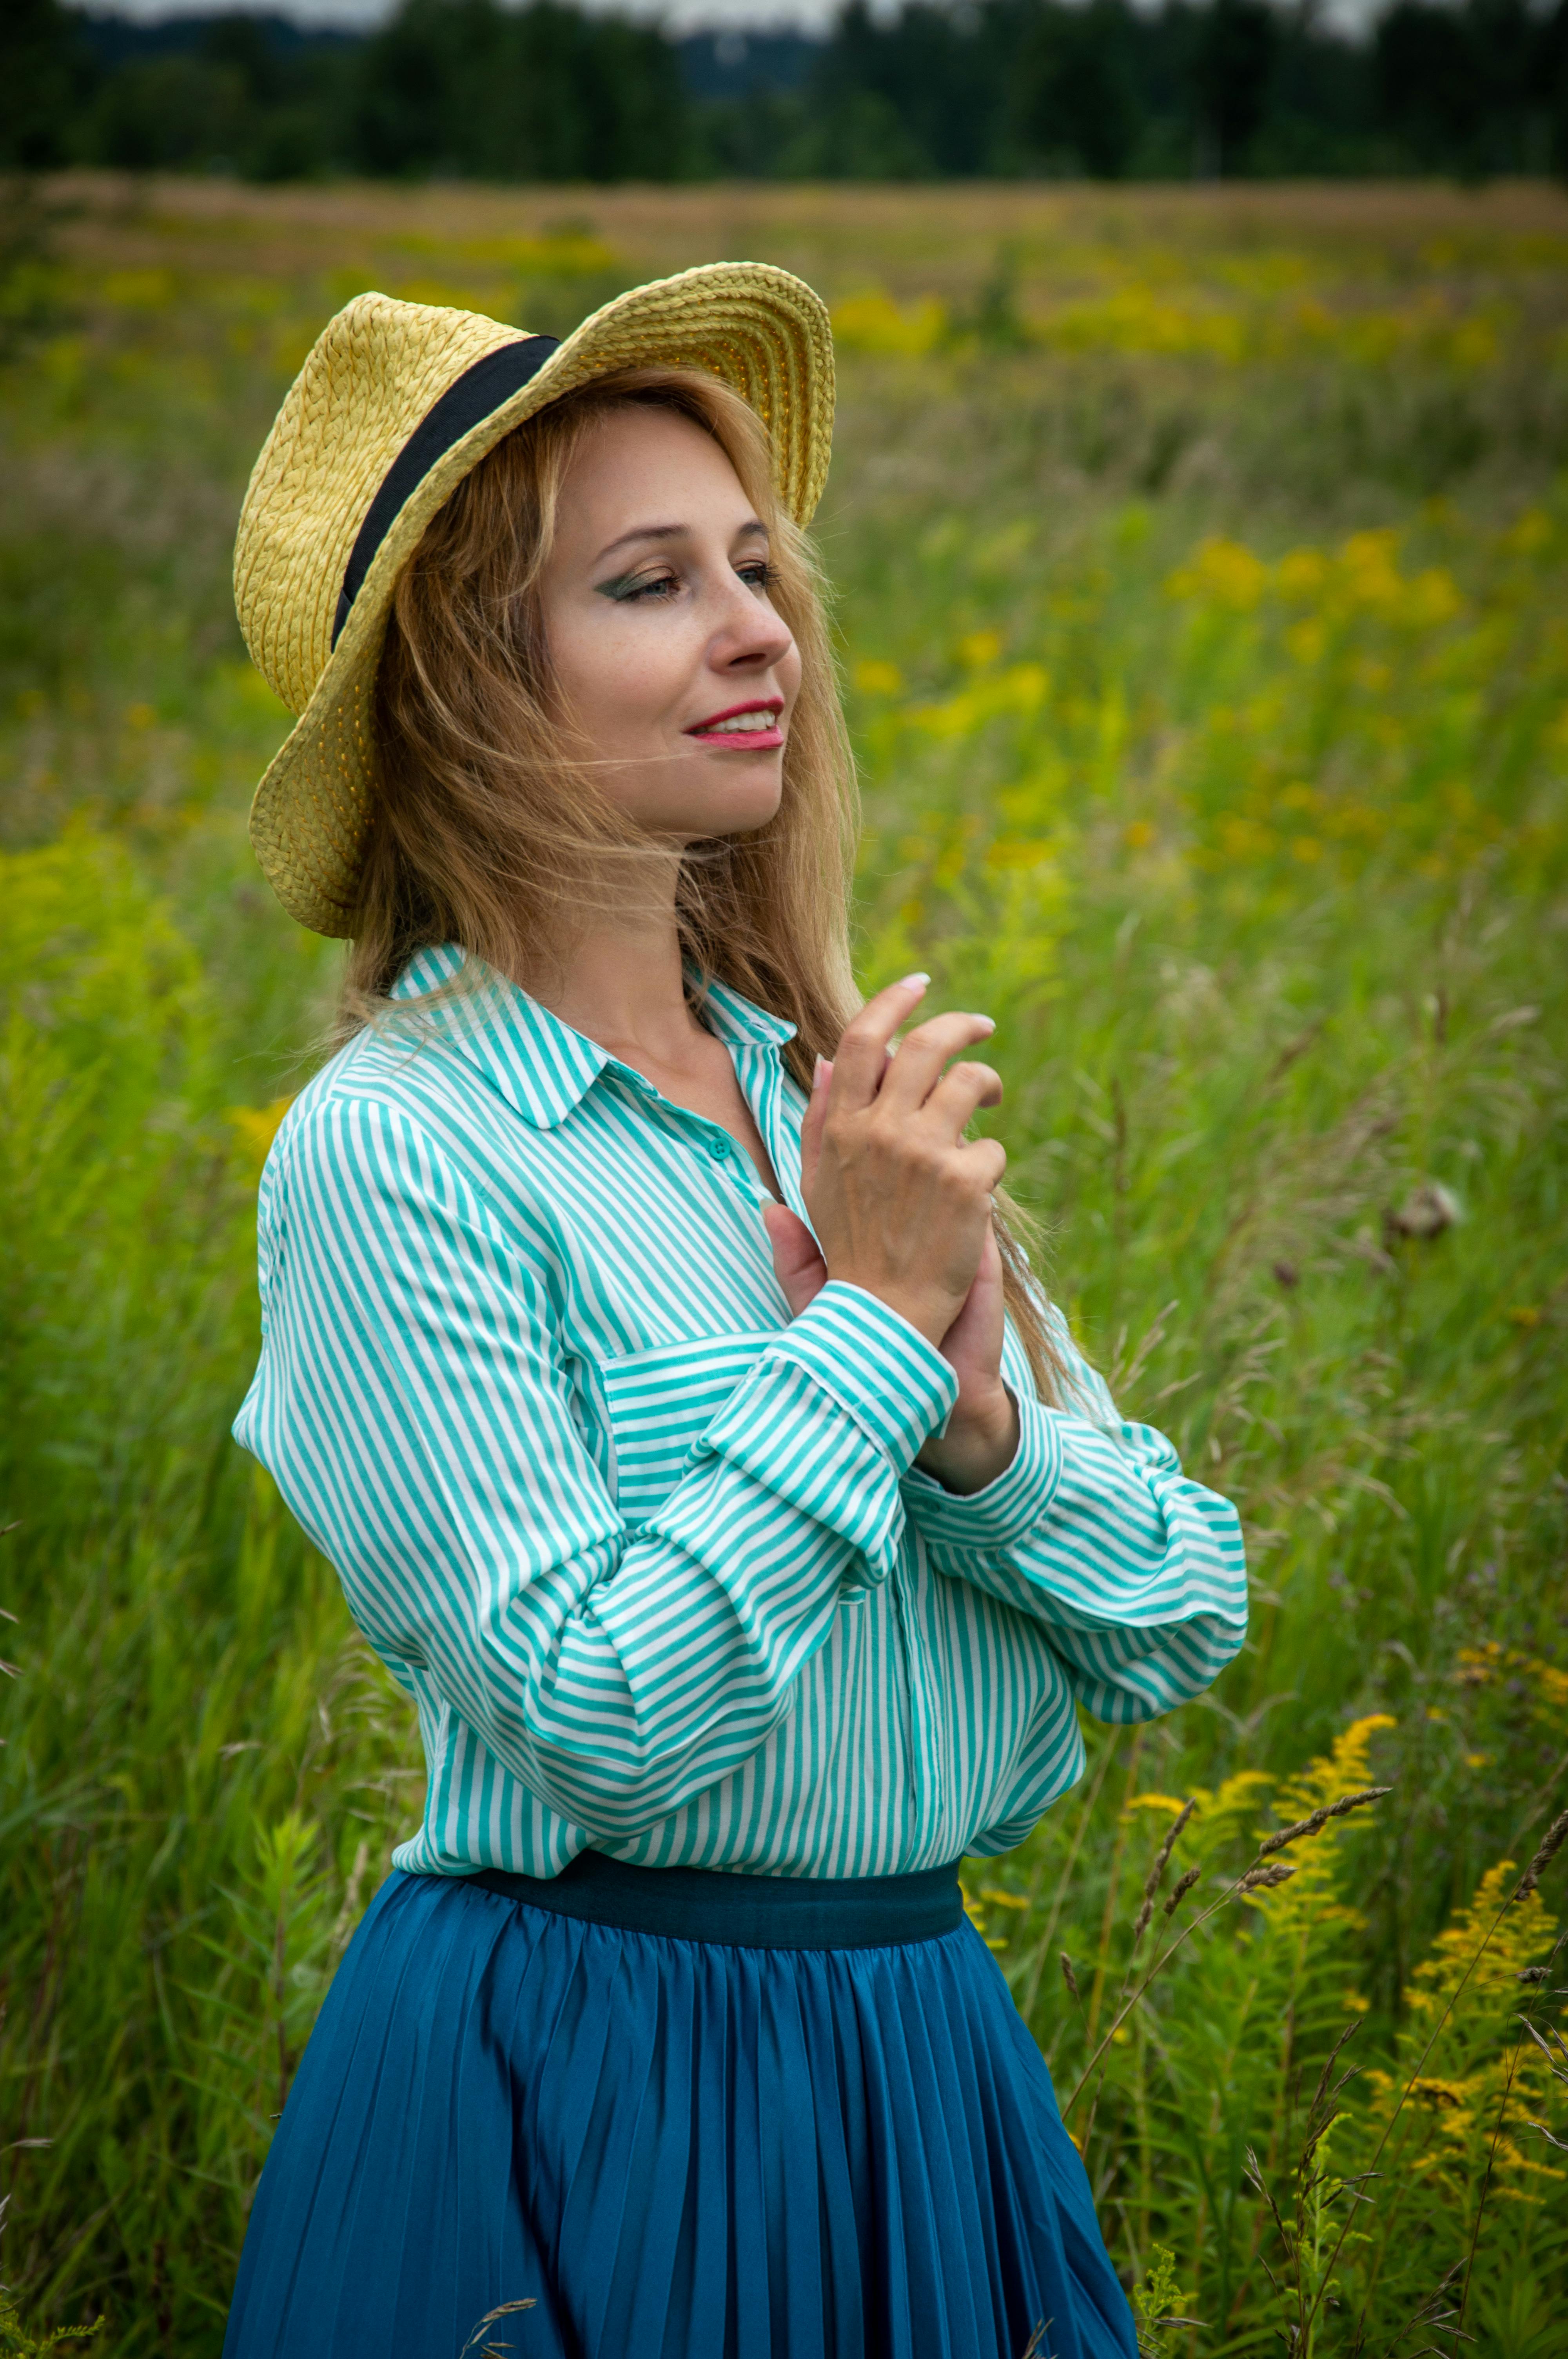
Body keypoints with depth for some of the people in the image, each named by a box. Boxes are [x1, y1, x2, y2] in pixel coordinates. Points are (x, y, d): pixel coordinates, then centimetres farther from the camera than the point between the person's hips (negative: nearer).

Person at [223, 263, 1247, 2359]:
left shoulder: (850, 1098, 6)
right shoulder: (392, 1149, -13)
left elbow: (1193, 1618, 5)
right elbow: (598, 1719, -20)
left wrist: (973, 1416, -13)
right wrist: (870, 1328, -15)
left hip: (931, 2063, 6)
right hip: (586, 2089, -6)